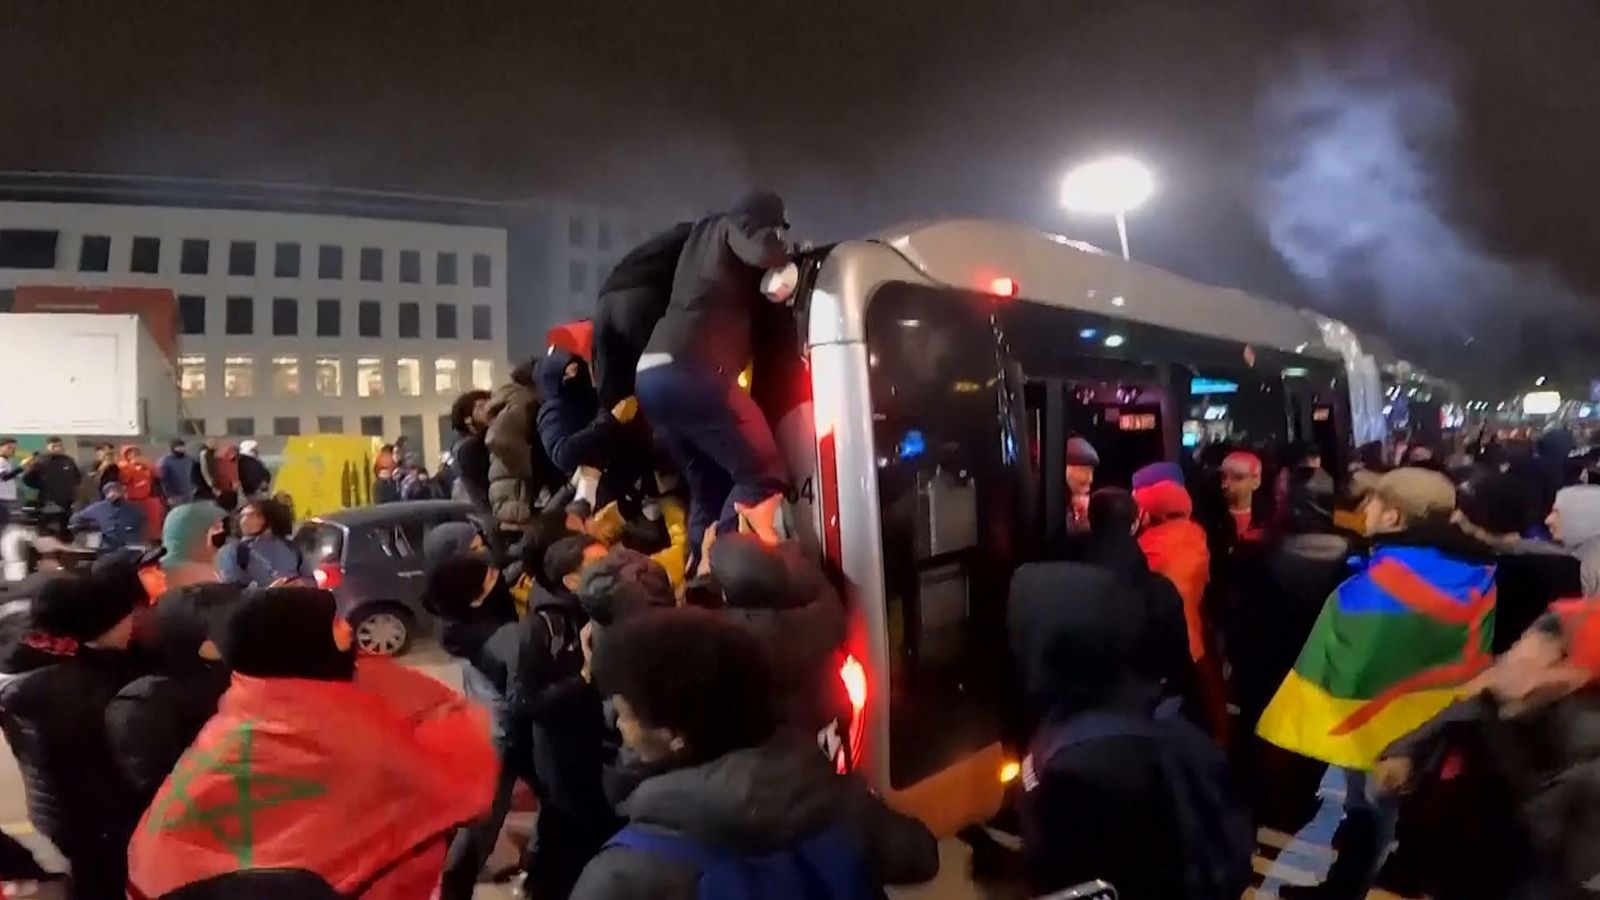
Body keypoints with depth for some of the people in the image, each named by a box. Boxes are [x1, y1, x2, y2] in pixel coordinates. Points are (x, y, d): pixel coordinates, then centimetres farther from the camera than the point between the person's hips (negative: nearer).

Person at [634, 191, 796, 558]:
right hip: (689, 371, -9)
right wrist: (785, 250, 8)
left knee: (710, 488, 15)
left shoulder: (704, 232, 30)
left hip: (652, 374, 9)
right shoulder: (735, 227, 7)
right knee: (763, 473, -8)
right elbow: (765, 253, -13)